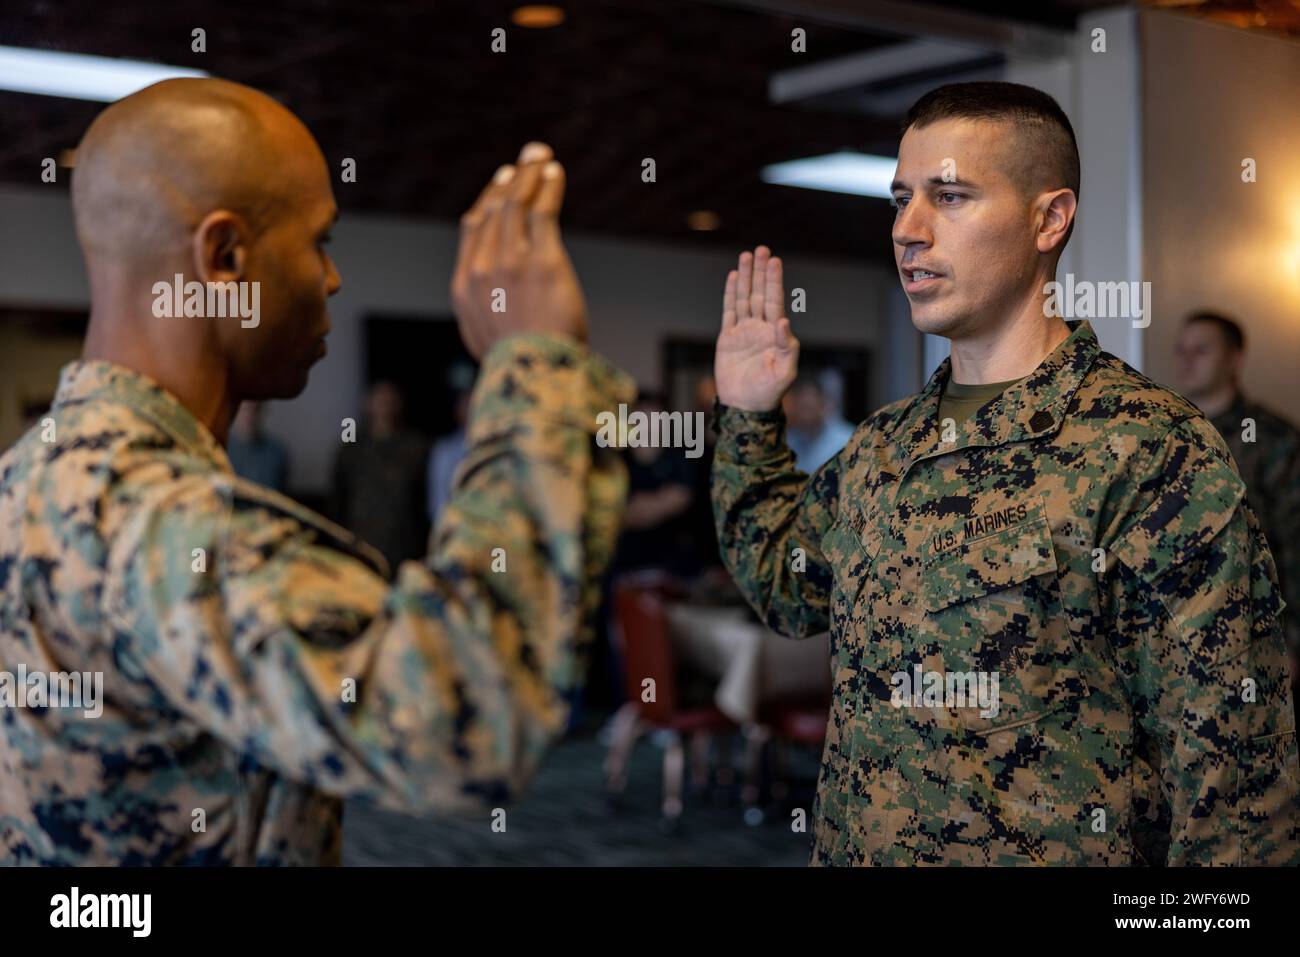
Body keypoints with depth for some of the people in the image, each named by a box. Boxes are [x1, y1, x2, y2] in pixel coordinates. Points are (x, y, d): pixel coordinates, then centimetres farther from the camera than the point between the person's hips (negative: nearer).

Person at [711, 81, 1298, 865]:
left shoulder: (1156, 452, -18)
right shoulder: (882, 446, 3)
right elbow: (786, 588, 18)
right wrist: (748, 419, 10)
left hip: (1053, 852, -6)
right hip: (849, 845, 7)